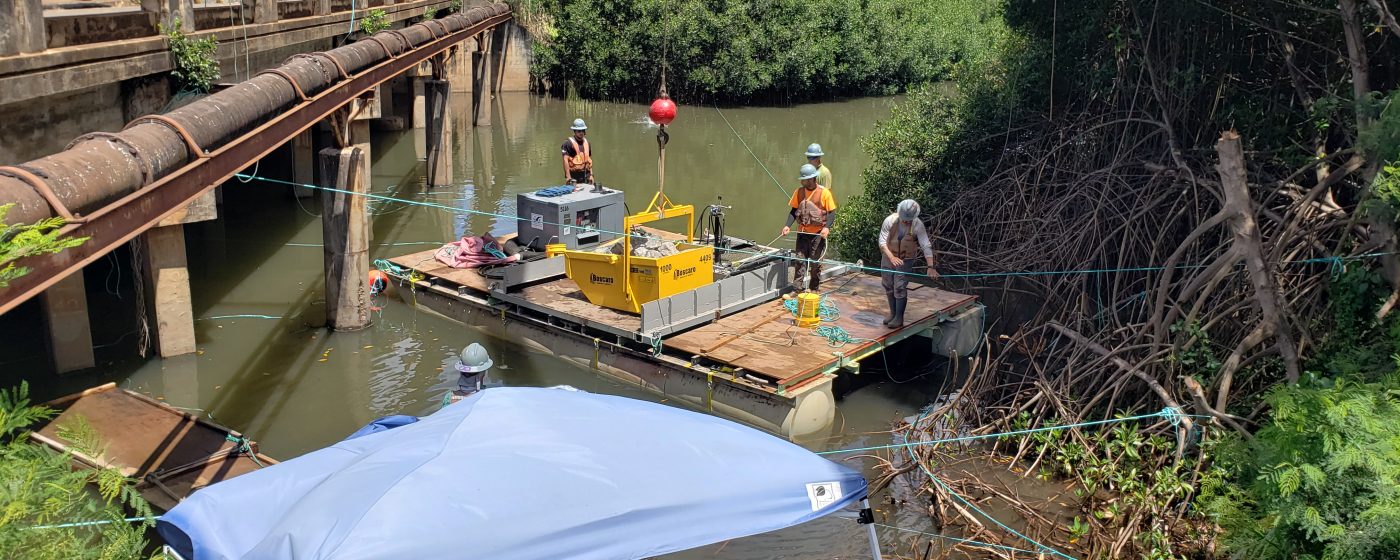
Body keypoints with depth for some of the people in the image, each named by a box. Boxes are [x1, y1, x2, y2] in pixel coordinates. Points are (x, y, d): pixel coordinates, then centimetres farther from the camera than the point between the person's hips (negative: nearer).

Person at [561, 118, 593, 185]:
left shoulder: (586, 142, 14)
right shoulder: (568, 142, -7)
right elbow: (565, 160, -13)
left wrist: (591, 174, 12)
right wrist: (567, 176, -20)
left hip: (586, 175, 6)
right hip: (574, 176, -6)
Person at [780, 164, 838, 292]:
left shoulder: (824, 193, -8)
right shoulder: (799, 192, 3)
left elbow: (831, 212, -6)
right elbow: (794, 210, 7)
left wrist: (827, 227, -21)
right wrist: (788, 226, -7)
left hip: (818, 233, -3)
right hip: (802, 232, 3)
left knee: (815, 262, 5)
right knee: (800, 259, 0)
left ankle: (814, 288, 17)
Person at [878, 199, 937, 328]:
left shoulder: (918, 225, -22)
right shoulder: (890, 221, -19)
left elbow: (926, 246, -23)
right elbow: (882, 242, -17)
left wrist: (930, 267, -31)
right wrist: (892, 257, -31)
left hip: (906, 260, -3)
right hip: (888, 257, 3)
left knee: (900, 288, -9)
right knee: (888, 286, 10)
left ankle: (899, 318, 2)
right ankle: (893, 314, 26)